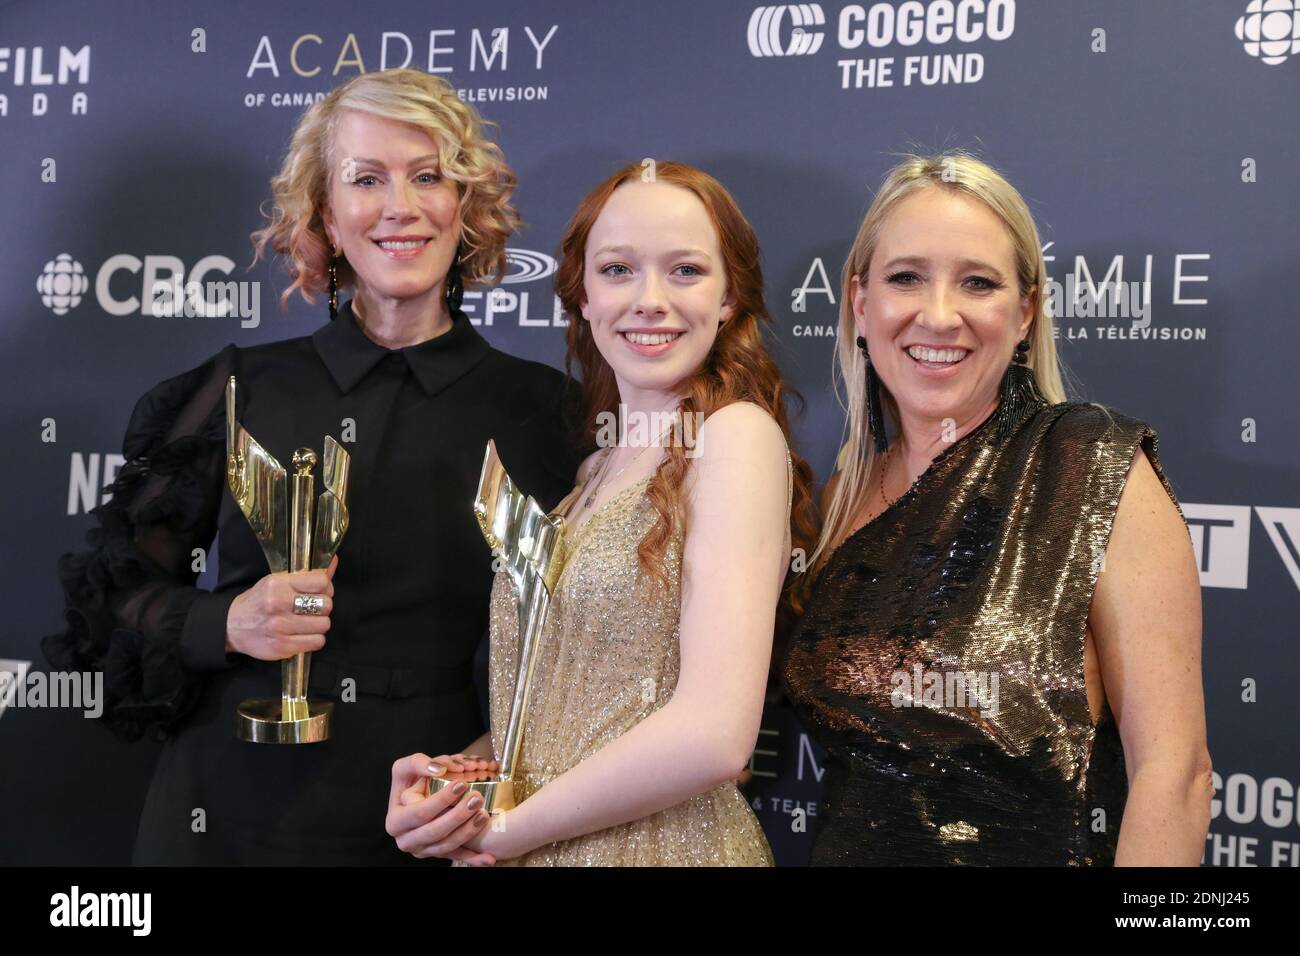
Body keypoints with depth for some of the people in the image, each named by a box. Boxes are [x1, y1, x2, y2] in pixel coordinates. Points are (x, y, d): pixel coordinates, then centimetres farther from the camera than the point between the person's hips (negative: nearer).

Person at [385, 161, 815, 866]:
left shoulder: (737, 432, -14)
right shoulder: (597, 469, 6)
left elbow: (711, 735, -23)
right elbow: (567, 706, 12)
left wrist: (505, 829, -13)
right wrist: (454, 771, -6)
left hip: (665, 844, -6)